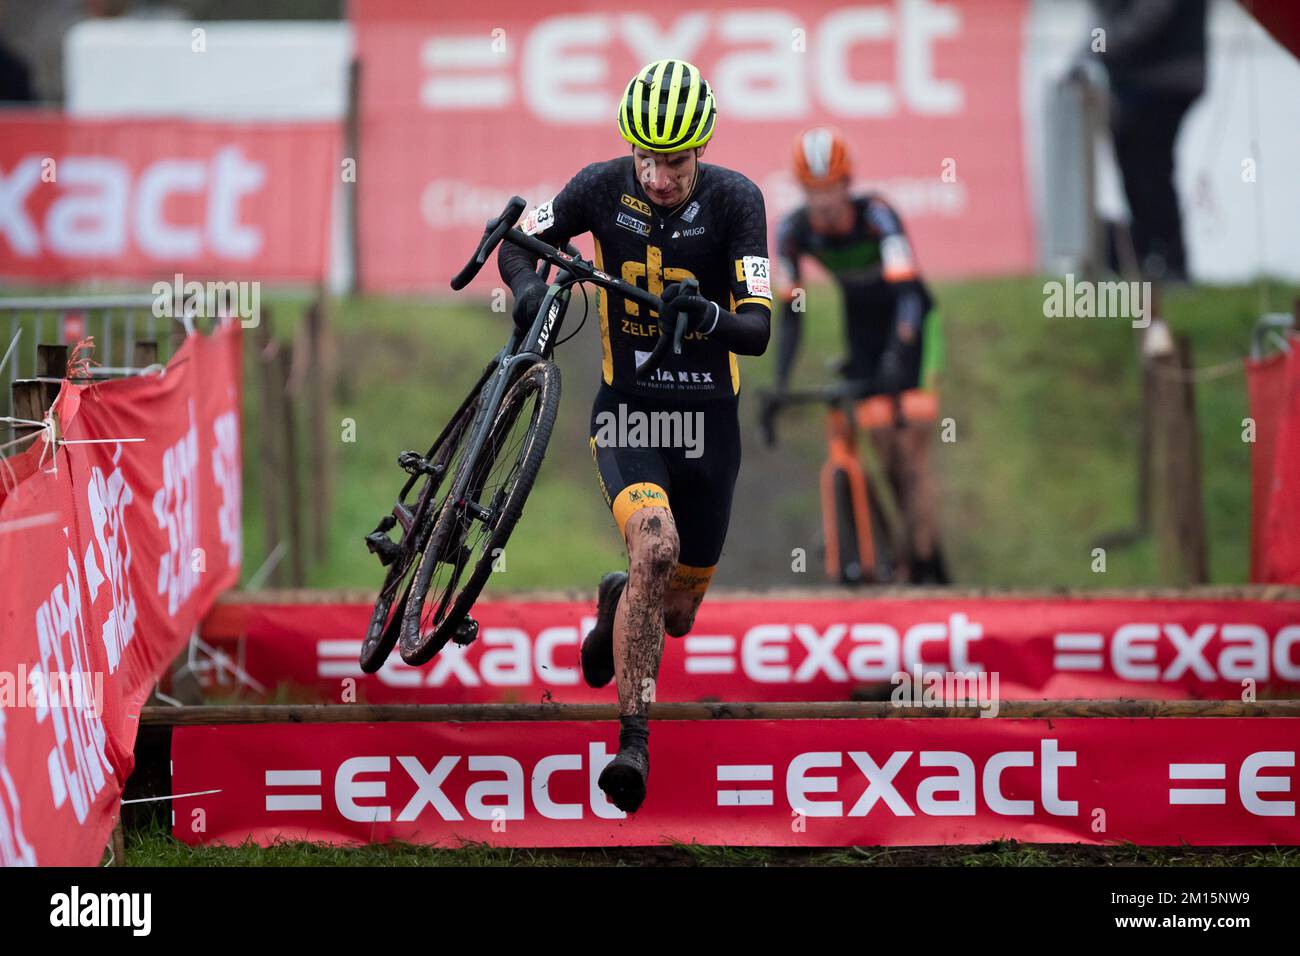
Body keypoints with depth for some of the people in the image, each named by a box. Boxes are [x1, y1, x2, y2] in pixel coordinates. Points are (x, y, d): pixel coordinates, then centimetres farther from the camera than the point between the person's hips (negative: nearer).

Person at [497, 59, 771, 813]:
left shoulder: (735, 200, -14)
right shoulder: (604, 186, -10)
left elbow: (758, 328, -21)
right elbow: (517, 241, 4)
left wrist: (707, 314, -43)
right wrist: (528, 284, -19)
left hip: (709, 419, 1)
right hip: (628, 410, -1)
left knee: (675, 616, 10)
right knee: (656, 547, -30)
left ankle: (616, 604, 49)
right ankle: (635, 743, -25)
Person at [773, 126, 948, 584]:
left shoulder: (875, 215, -29)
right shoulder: (793, 231, -17)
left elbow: (907, 292, -36)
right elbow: (791, 312, -12)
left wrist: (896, 358, -50)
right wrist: (779, 387, -20)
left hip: (910, 323, -4)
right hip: (862, 328, 4)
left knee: (911, 448, -16)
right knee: (887, 453, -3)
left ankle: (924, 565, -14)